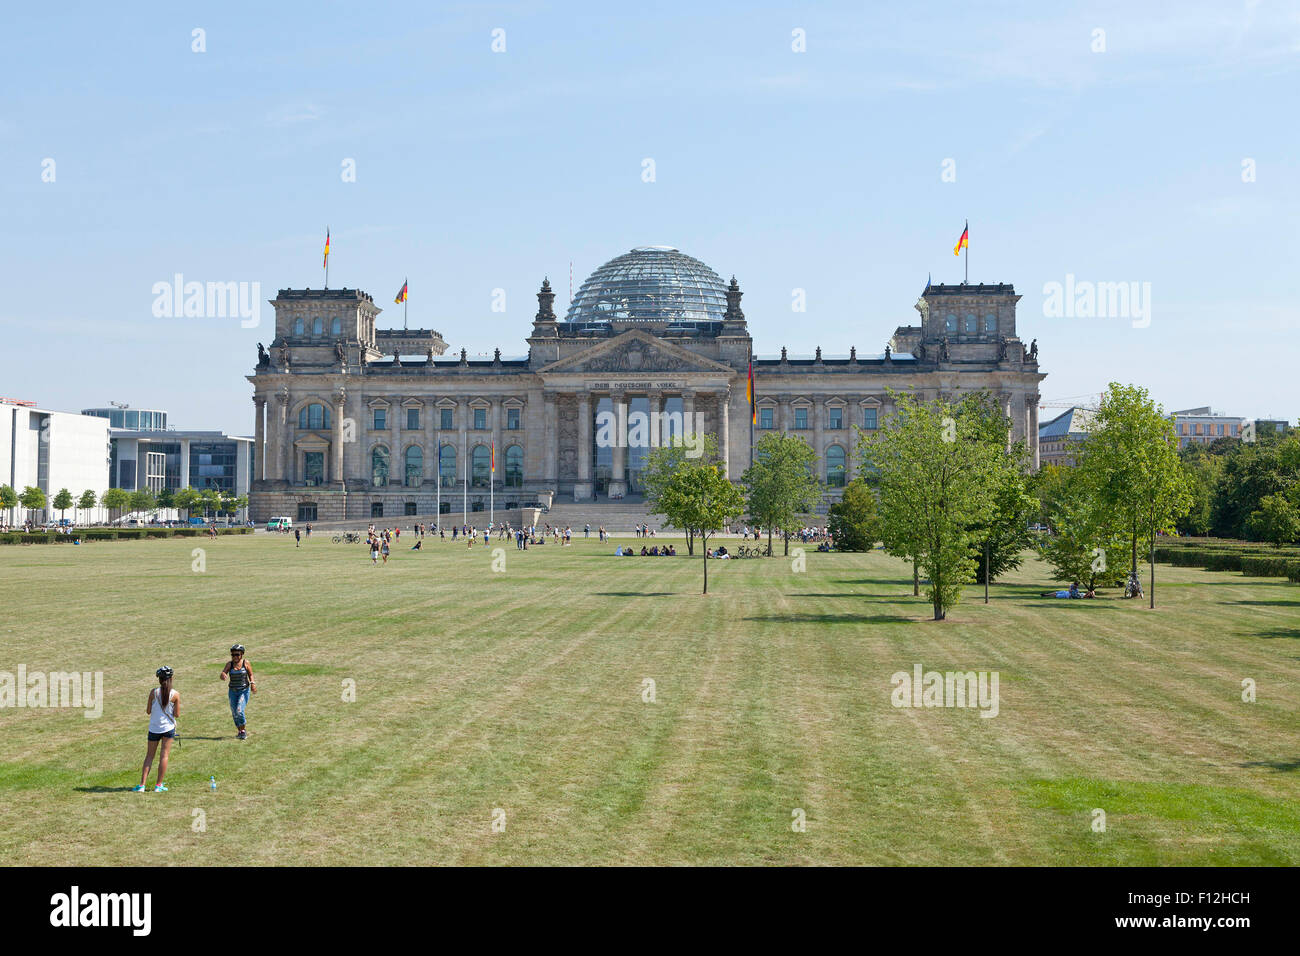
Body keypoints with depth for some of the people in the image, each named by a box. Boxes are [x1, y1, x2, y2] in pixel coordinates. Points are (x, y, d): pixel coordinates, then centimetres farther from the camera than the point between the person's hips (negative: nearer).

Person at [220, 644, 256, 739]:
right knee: (234, 713, 7)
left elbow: (250, 675, 5)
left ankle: (243, 730, 4)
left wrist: (252, 683, -10)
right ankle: (240, 731, 28)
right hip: (233, 691, 3)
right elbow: (223, 673, -15)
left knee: (239, 711, -17)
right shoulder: (229, 664, -4)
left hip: (244, 691, -3)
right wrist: (223, 675, -38)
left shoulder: (246, 663, -7)